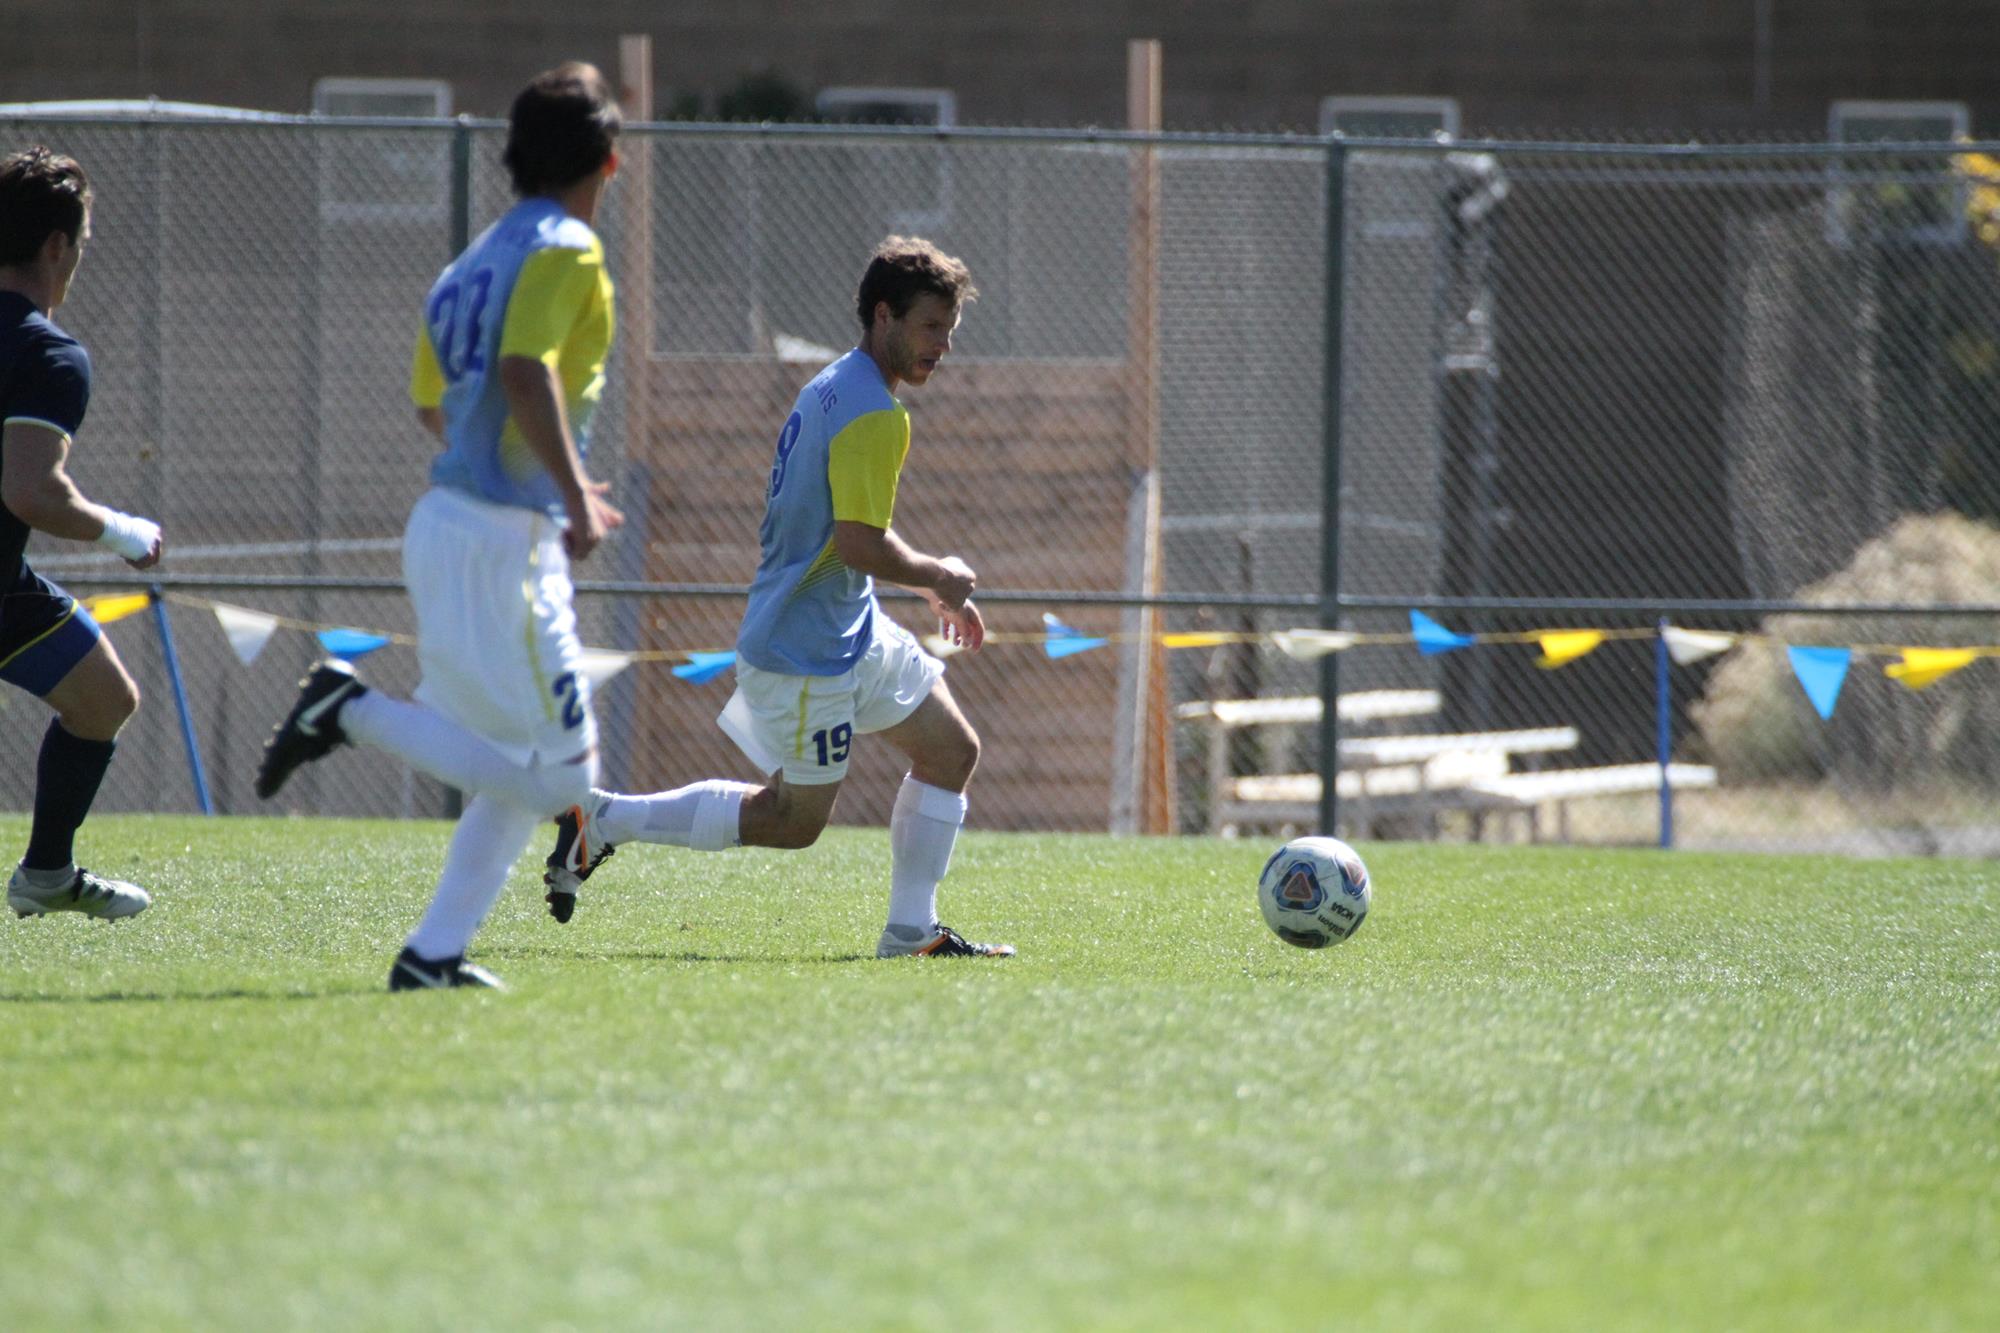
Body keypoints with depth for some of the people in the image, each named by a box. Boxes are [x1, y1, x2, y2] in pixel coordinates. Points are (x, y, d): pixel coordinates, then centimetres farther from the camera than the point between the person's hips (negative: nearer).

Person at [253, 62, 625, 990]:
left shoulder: (479, 260, 17)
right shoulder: (566, 250, -10)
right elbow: (525, 372, -25)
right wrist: (576, 499, -24)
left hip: (449, 522, 9)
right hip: (501, 540, -9)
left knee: (529, 771, 13)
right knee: (557, 770, -9)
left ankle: (434, 954, 8)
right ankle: (354, 710, -12)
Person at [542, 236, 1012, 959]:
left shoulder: (832, 389, 12)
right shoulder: (873, 414, -20)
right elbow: (860, 544, -26)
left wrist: (935, 588, 19)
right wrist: (938, 575, -9)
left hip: (853, 629, 10)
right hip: (811, 648, -10)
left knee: (952, 749, 11)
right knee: (794, 819, -1)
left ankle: (911, 930, 12)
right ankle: (606, 820, 5)